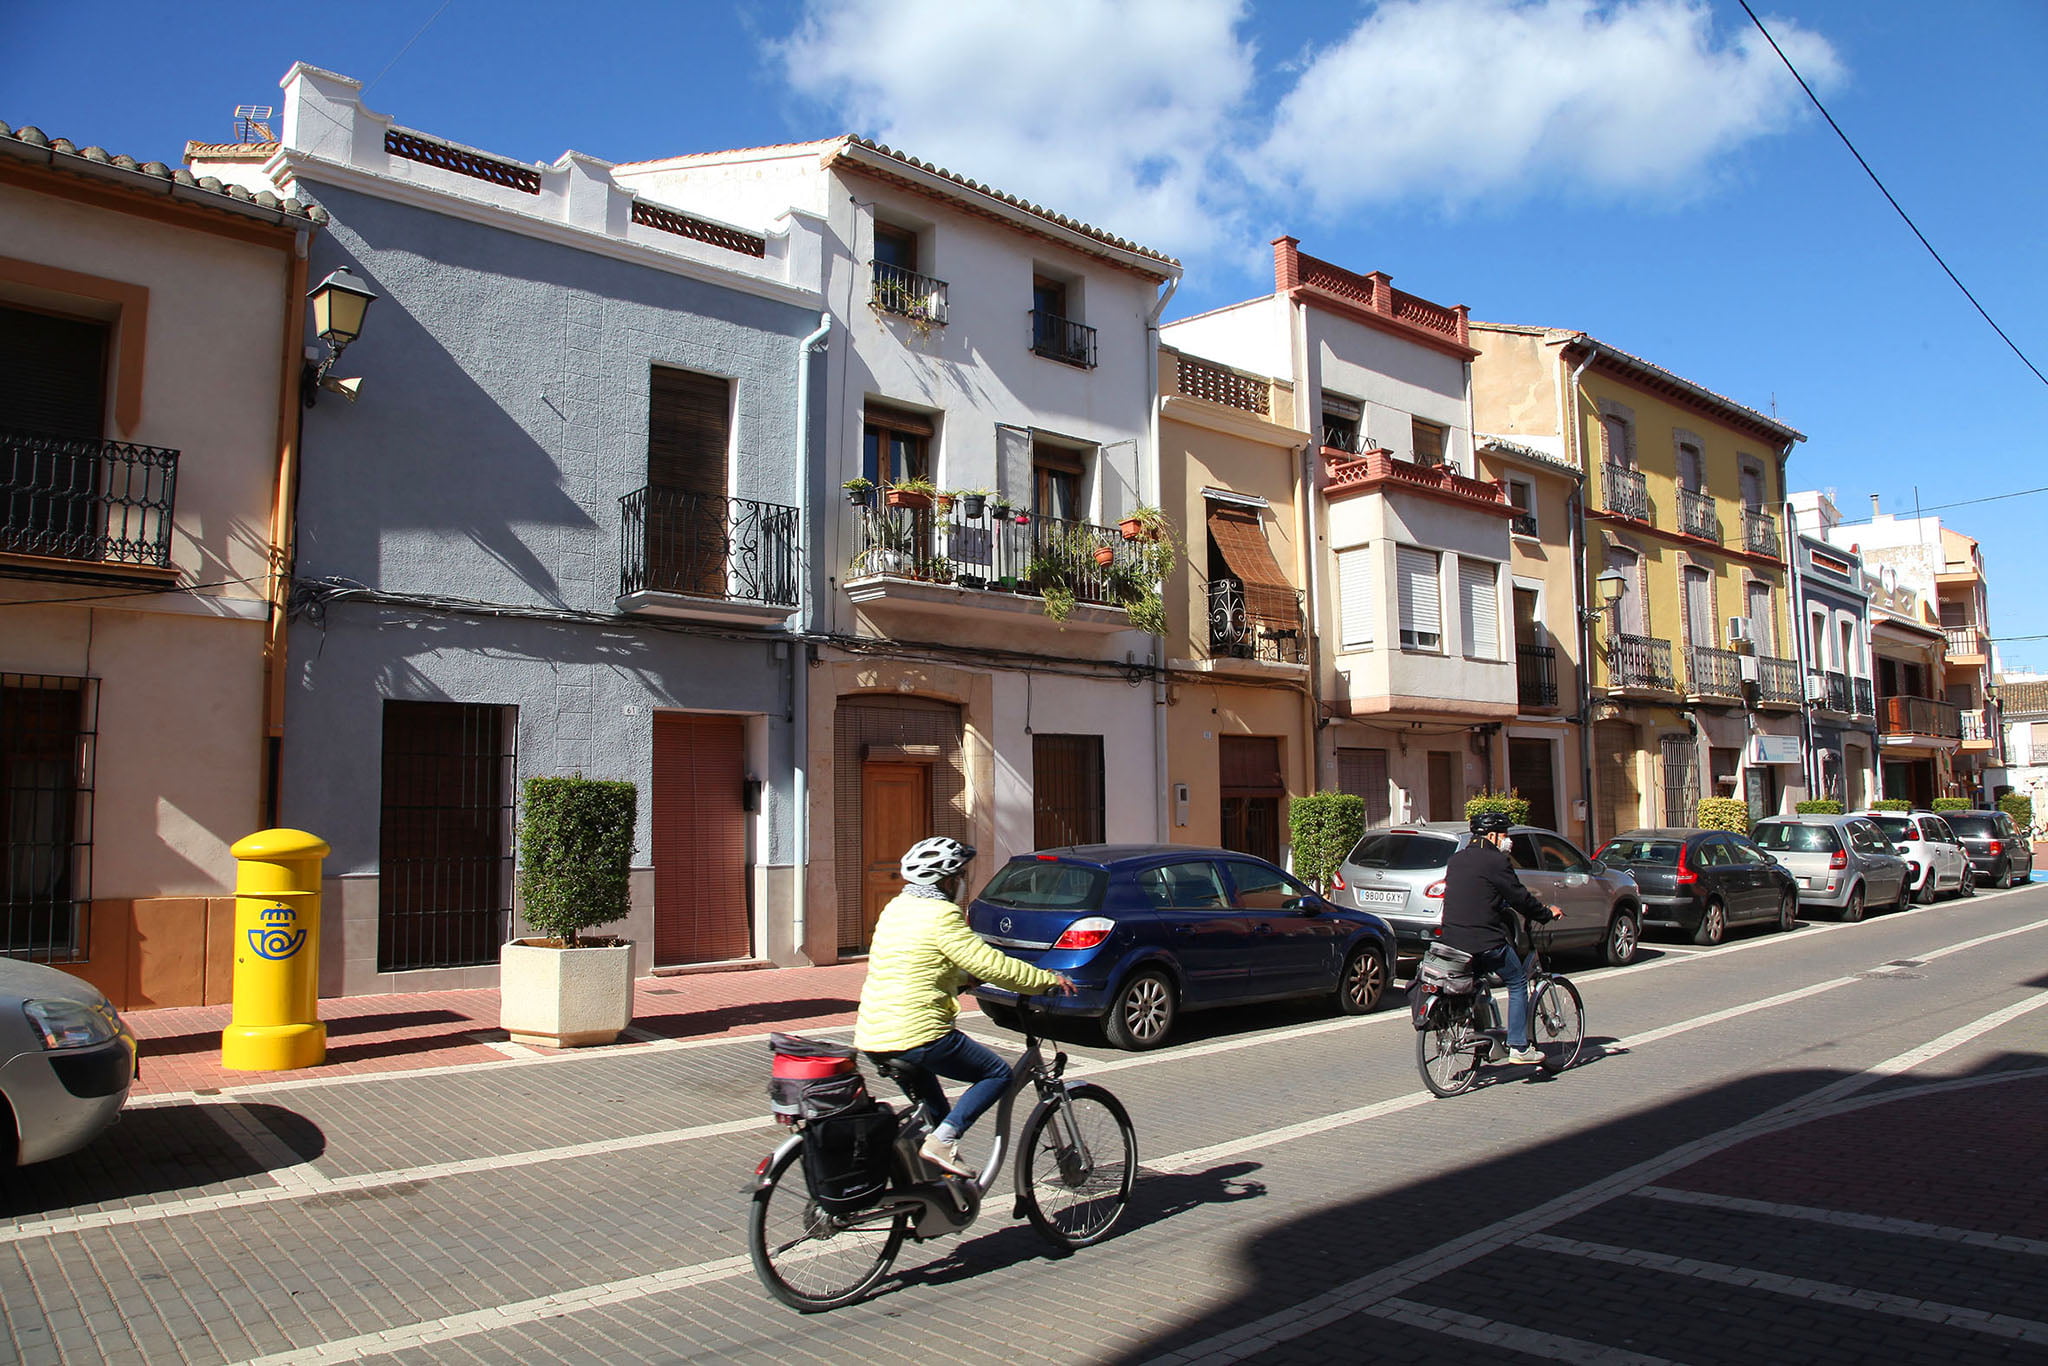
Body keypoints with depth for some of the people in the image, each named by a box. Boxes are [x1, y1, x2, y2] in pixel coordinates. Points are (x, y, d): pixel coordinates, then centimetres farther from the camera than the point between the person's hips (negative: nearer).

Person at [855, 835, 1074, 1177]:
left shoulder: (896, 908, 15)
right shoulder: (941, 914, -12)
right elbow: (991, 964, -14)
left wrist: (964, 978, 32)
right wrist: (1049, 980, -4)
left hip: (871, 1037, 9)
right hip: (917, 1033, -9)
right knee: (998, 1074, 4)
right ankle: (942, 1140, -8)